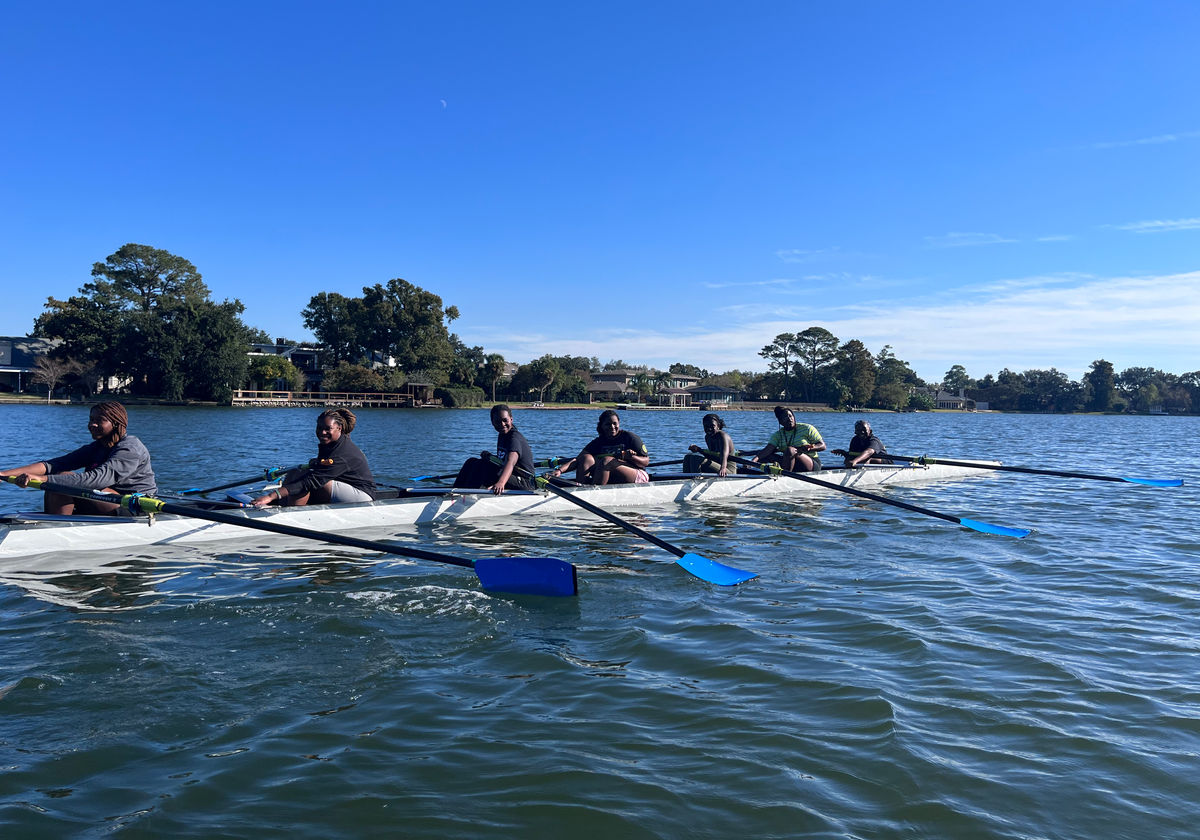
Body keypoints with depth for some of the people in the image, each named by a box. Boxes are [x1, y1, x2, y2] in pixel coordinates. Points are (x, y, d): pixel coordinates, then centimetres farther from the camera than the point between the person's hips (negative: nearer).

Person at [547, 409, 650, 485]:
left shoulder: (629, 437, -3)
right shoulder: (599, 442, 8)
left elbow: (646, 462, -5)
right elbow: (577, 459, -3)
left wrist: (632, 457, -26)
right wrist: (560, 470, -19)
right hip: (611, 481, 5)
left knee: (607, 460, -29)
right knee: (586, 458, -12)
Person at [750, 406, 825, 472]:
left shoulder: (806, 428, -2)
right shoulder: (778, 435, 5)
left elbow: (823, 446, -2)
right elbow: (767, 450, -10)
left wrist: (809, 448, -23)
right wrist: (754, 460, -30)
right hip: (794, 467, 4)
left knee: (790, 450, -31)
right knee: (766, 455, -10)